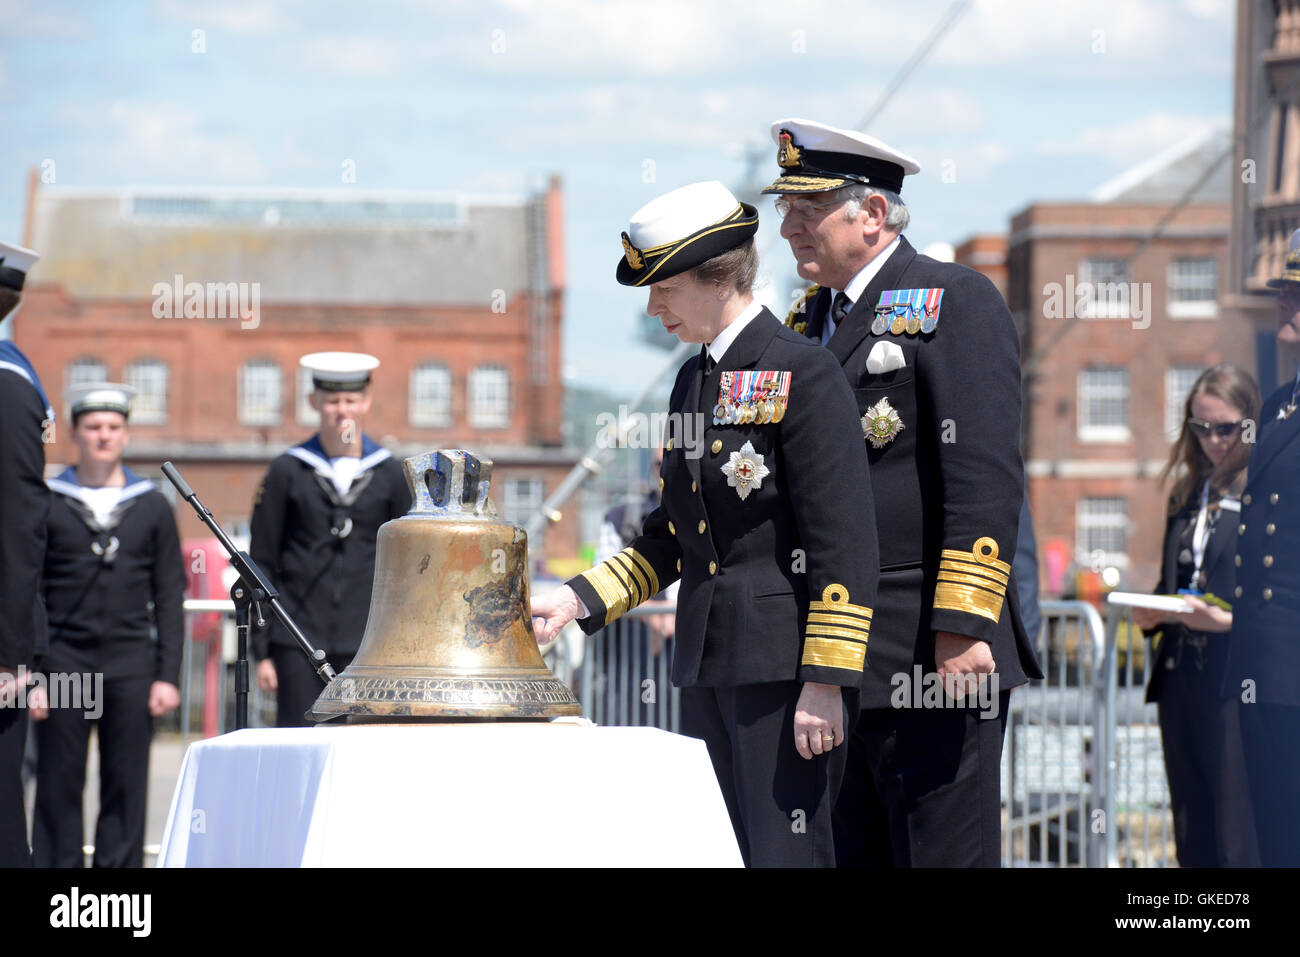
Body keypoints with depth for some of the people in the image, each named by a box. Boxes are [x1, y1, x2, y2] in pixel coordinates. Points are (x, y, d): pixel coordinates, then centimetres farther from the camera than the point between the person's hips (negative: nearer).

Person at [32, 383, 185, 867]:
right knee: (58, 791, -1)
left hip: (131, 667, 1)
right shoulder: (46, 504, 6)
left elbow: (169, 598, 9)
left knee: (125, 790, 1)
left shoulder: (152, 507, 10)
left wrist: (168, 676, 0)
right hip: (63, 666, -1)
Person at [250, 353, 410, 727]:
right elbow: (262, 564, 5)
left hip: (368, 644, 1)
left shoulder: (390, 475, 9)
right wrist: (262, 651, 1)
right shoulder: (287, 472, 5)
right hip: (299, 645, -1)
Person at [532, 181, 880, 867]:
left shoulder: (804, 377, -10)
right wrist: (579, 600, 12)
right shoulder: (692, 382, 17)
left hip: (783, 667, -9)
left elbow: (844, 544, -14)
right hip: (707, 666, 9)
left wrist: (825, 681, -18)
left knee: (783, 856, -9)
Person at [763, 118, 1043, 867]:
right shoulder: (809, 322, 18)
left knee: (946, 856, -5)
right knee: (850, 854, 10)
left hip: (934, 657, -8)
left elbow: (987, 480, -15)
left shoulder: (956, 301, -6)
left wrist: (964, 630, -21)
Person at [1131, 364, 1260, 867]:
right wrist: (1150, 614, 4)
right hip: (1182, 680, 7)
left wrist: (1225, 621, -22)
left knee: (1240, 843, -9)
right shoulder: (1187, 495, 18)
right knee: (1194, 841, 8)